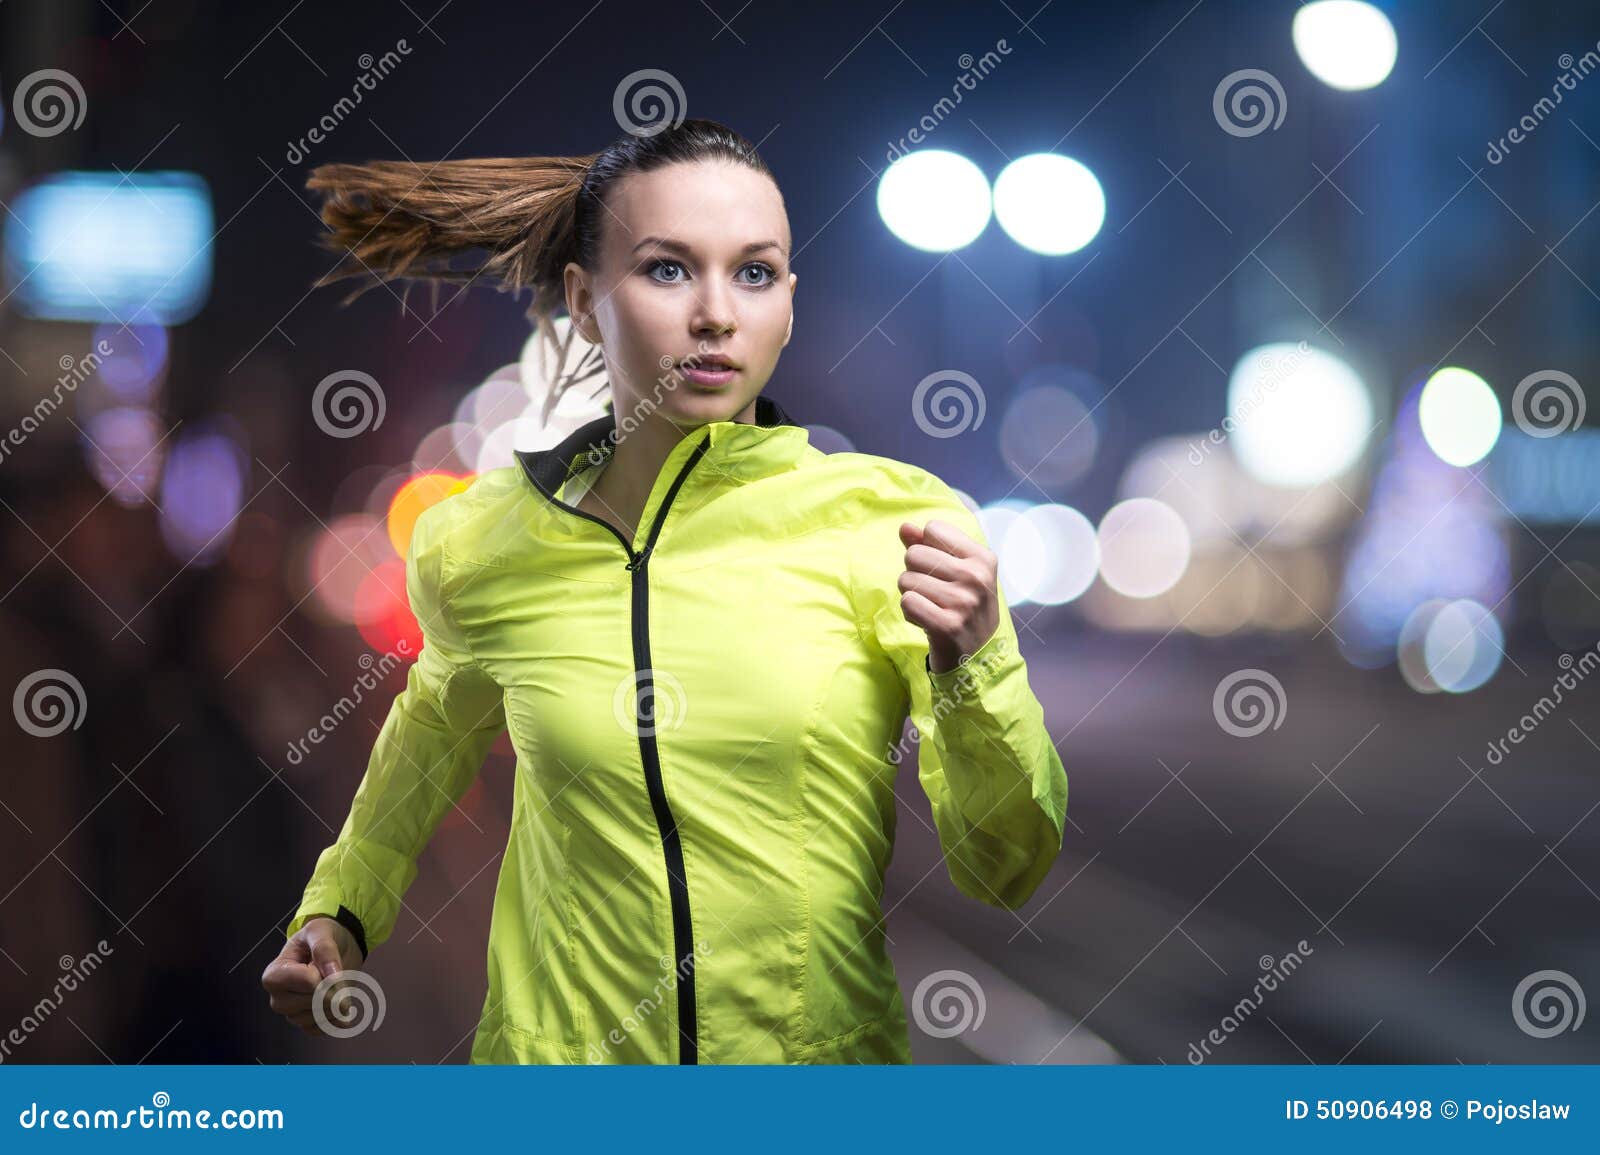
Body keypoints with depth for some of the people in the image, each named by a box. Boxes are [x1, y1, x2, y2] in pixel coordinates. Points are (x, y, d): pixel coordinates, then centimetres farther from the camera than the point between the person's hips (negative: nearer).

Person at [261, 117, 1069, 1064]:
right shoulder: (476, 548, -6)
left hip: (826, 1042, -1)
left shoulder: (893, 522, -13)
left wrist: (974, 664, -26)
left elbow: (1005, 870, -12)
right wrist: (342, 909, 18)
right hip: (563, 1045, 1)